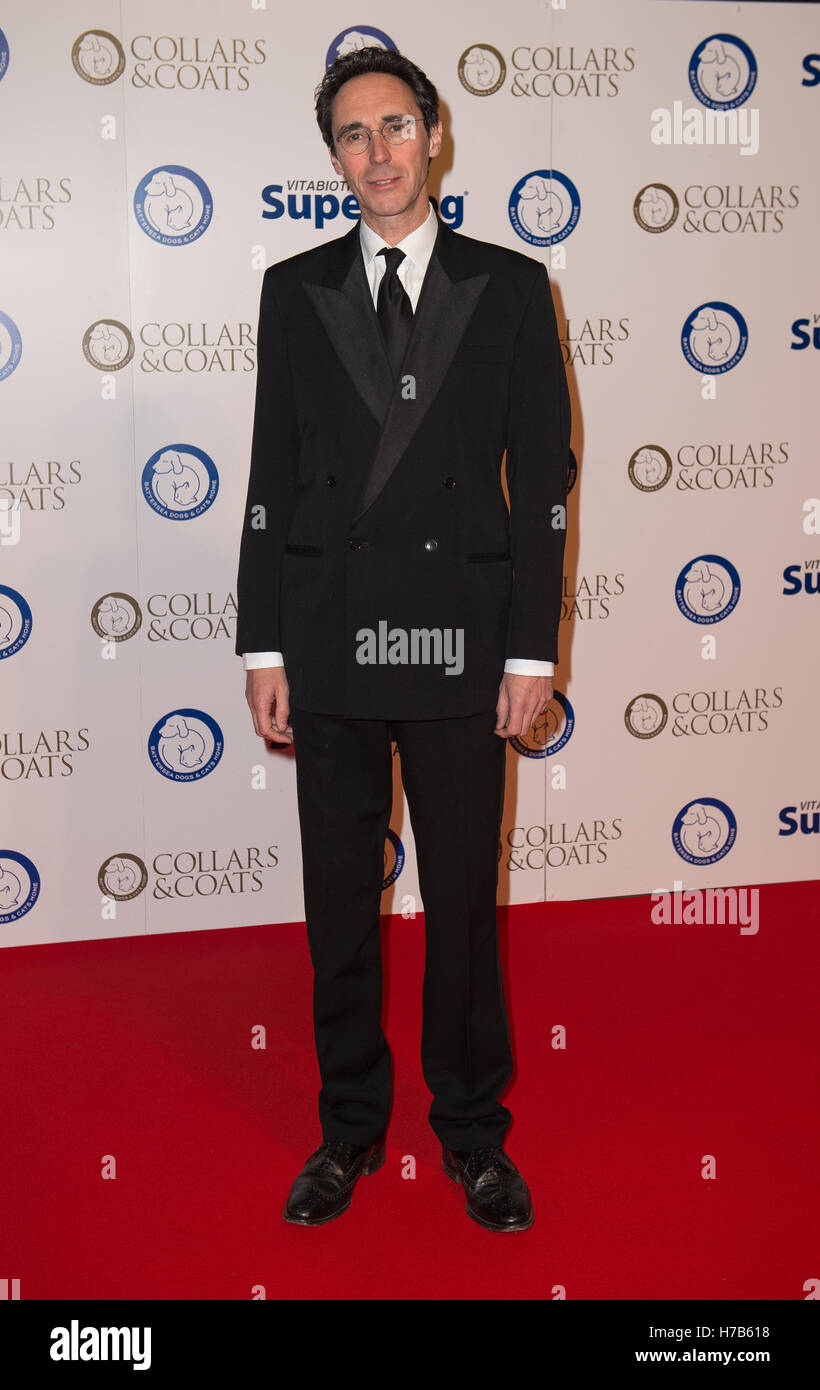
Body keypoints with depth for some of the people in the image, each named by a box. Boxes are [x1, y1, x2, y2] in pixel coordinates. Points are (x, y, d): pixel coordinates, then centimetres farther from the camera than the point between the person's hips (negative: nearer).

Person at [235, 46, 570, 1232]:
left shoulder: (510, 286, 4)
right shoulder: (296, 291, 8)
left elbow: (542, 475, 2)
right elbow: (272, 478, 6)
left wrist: (531, 648, -4)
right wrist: (264, 647, 0)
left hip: (457, 642, -1)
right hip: (329, 643, 1)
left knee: (465, 898, 9)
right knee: (339, 901, 11)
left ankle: (473, 1130, 28)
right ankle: (350, 1127, 29)